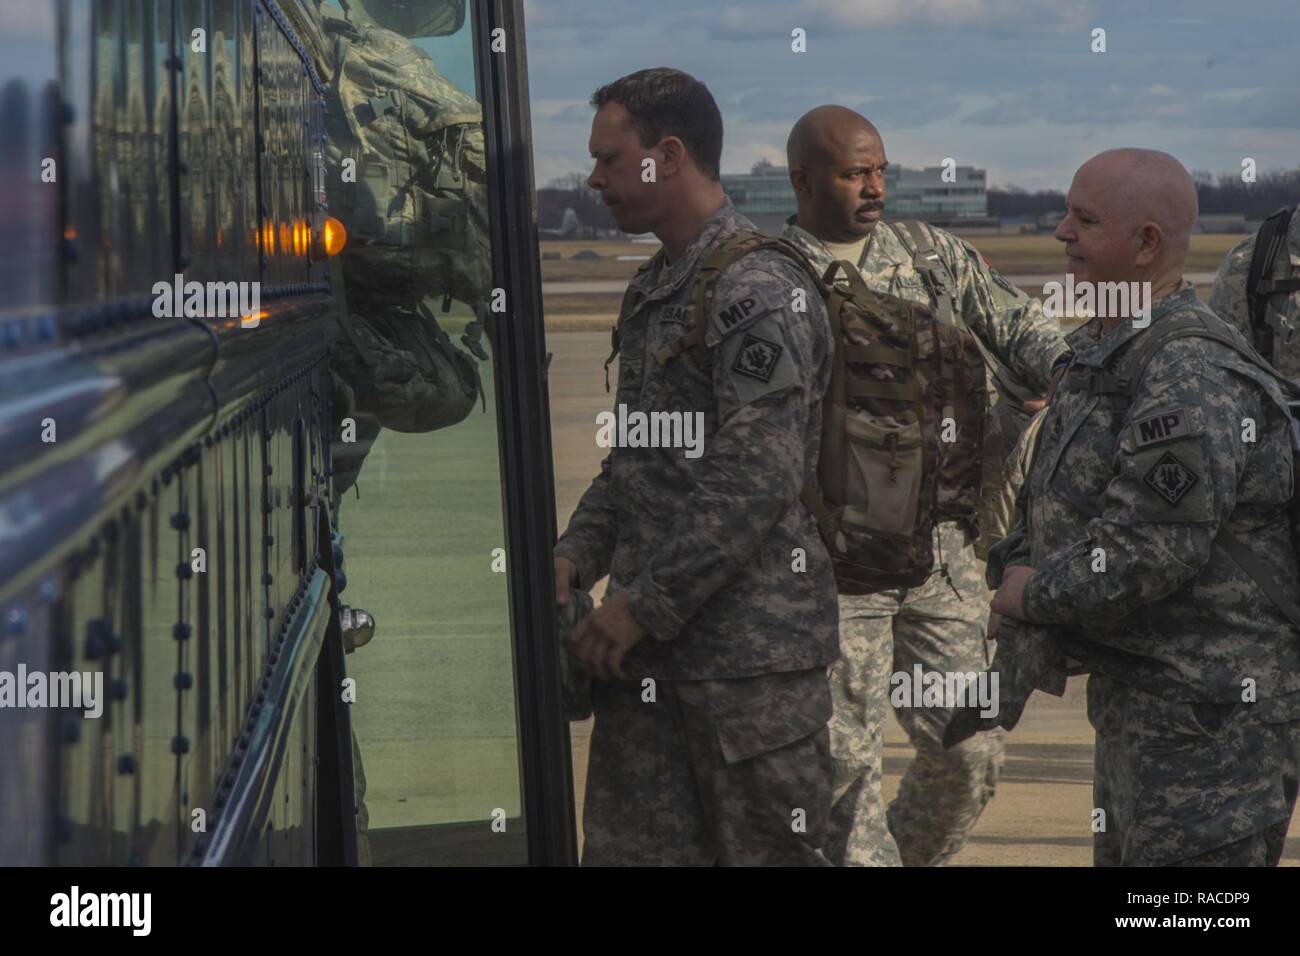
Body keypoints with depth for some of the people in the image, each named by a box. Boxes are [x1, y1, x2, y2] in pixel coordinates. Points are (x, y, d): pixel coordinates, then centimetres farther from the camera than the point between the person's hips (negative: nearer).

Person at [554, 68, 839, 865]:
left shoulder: (760, 293, -14)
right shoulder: (651, 292, 17)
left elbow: (758, 481, -21)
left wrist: (645, 604, -17)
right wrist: (577, 558, 9)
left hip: (751, 648, -9)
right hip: (648, 646, 9)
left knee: (768, 848, -1)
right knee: (629, 846, 8)